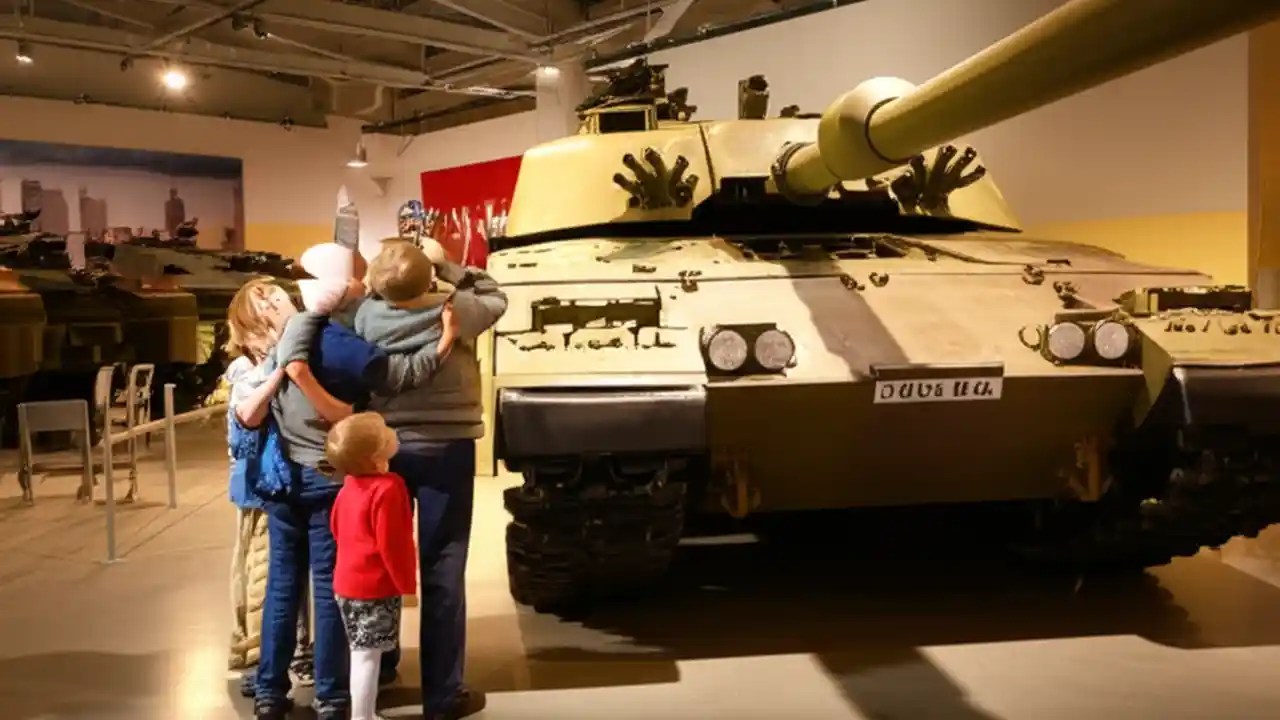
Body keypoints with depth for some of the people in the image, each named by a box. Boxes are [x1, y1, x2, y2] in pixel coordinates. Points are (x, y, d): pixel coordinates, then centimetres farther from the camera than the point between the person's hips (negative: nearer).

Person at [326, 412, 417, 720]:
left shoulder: (349, 487, 5)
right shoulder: (387, 488, -22)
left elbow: (336, 528, 17)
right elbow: (391, 544, -23)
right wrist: (408, 585, -12)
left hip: (348, 582, 9)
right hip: (376, 587, -9)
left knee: (360, 653, 17)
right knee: (367, 655, -3)